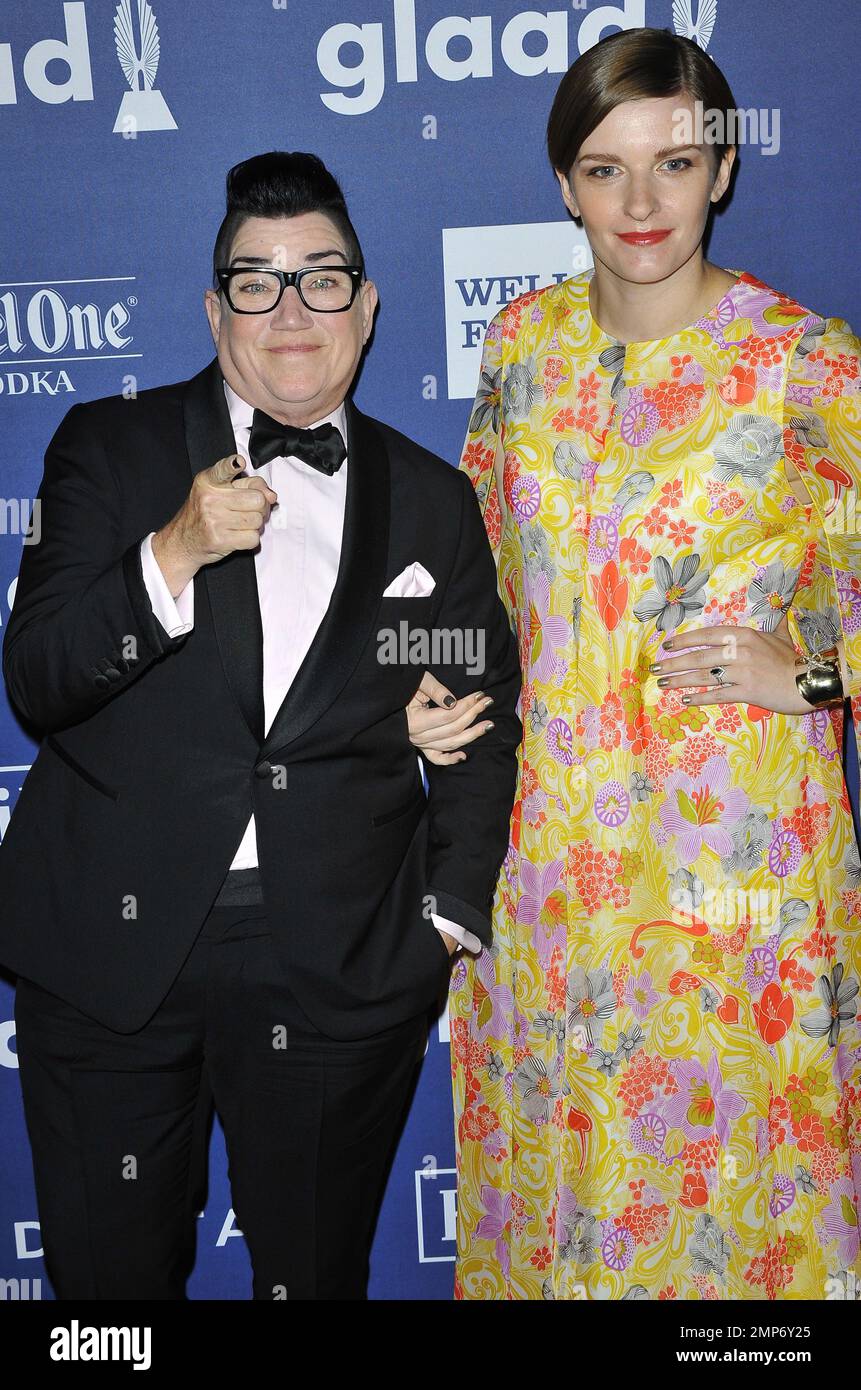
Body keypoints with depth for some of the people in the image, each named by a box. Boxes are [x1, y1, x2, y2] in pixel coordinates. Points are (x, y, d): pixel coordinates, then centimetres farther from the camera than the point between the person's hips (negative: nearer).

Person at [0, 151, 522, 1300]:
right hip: (111, 953, 0)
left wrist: (447, 917, 5)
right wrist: (173, 555, -21)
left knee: (315, 1270, 15)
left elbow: (483, 723, 13)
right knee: (110, 1273, 13)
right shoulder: (109, 449, 2)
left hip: (344, 978, 1)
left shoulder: (434, 503, 7)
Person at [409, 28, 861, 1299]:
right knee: (548, 1139, 19)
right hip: (550, 847, 4)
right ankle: (541, 1271, 45)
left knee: (716, 1145, 13)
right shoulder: (525, 341, 3)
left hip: (736, 854, -3)